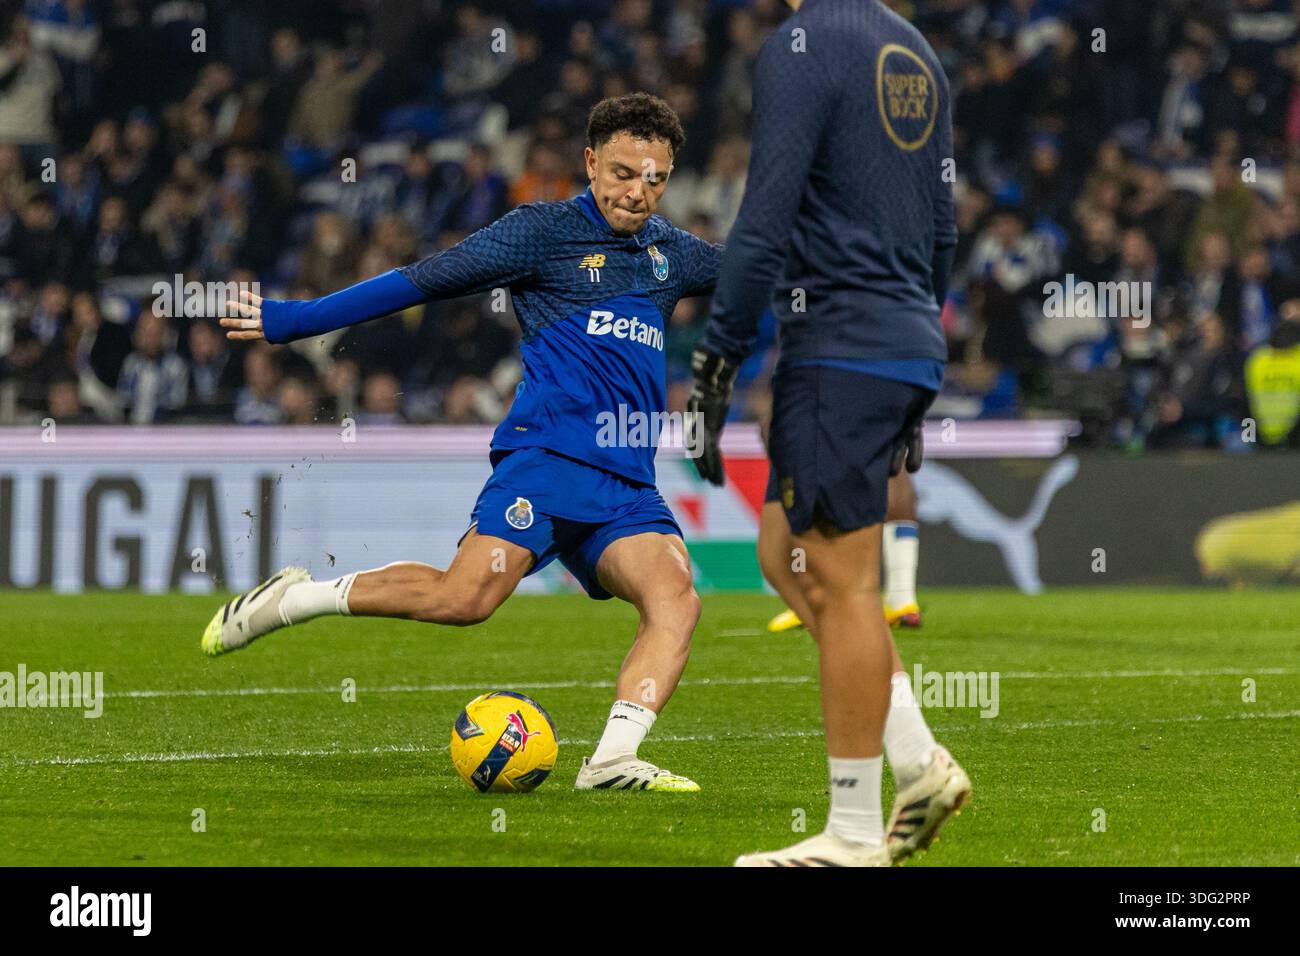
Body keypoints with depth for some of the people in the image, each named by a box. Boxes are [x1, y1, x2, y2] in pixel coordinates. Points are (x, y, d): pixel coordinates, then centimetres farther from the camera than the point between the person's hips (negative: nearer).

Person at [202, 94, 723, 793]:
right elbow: (425, 281, 3)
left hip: (628, 488, 5)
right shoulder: (544, 231, 4)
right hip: (548, 454, -5)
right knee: (463, 597, -23)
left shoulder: (672, 253, 20)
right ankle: (294, 599, -3)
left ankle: (612, 760, -30)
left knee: (676, 601, -22)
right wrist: (292, 319, 1)